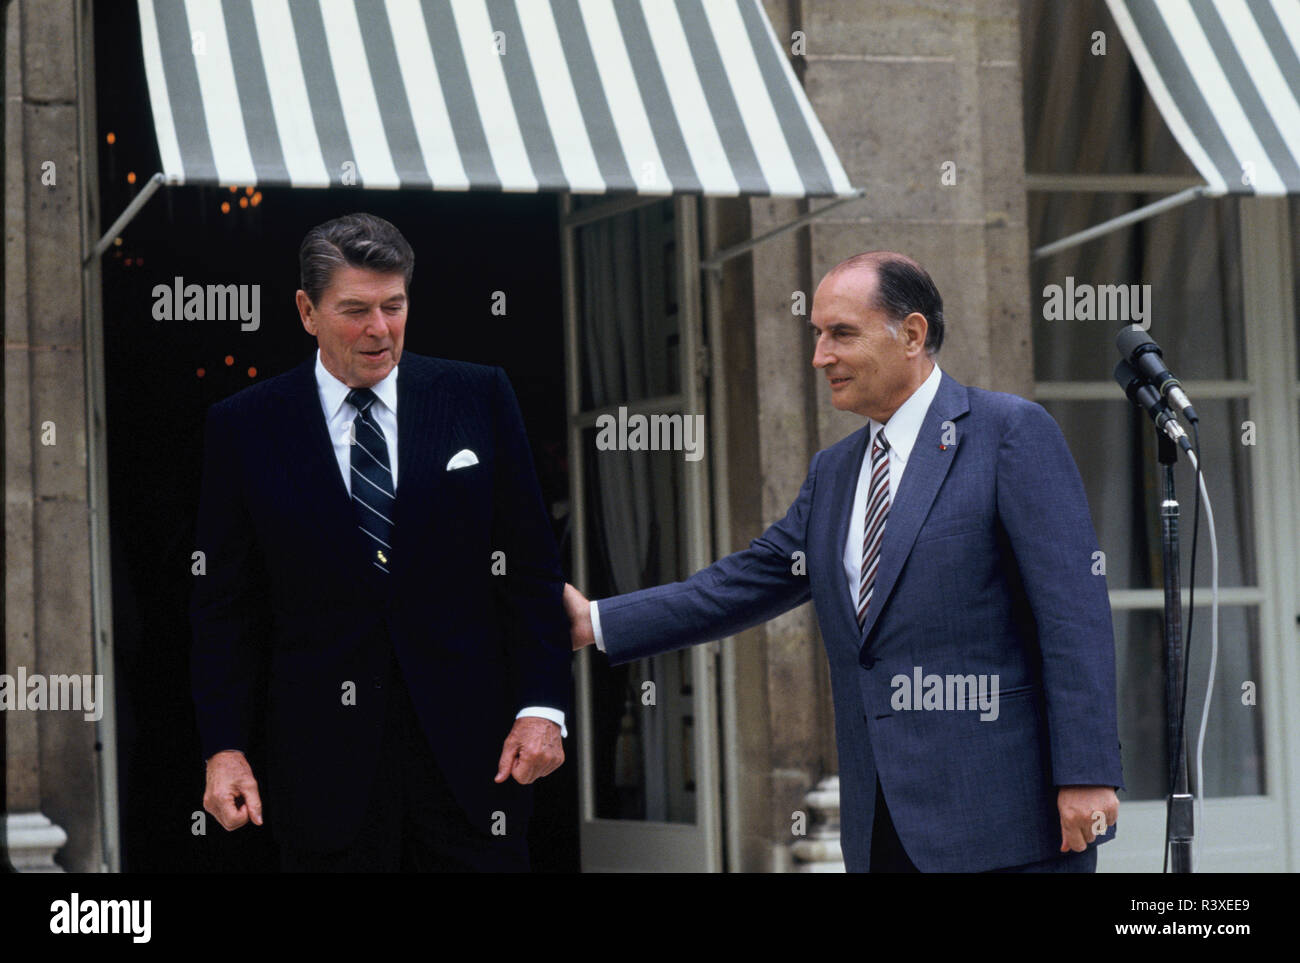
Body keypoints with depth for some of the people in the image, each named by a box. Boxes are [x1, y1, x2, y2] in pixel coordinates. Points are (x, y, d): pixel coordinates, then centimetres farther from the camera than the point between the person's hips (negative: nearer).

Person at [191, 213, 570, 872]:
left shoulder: (480, 397, 4)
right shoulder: (243, 427, 3)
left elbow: (531, 566, 4)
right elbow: (225, 605, 4)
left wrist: (542, 707, -4)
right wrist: (224, 748, -4)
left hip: (470, 743, 1)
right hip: (324, 760, 0)